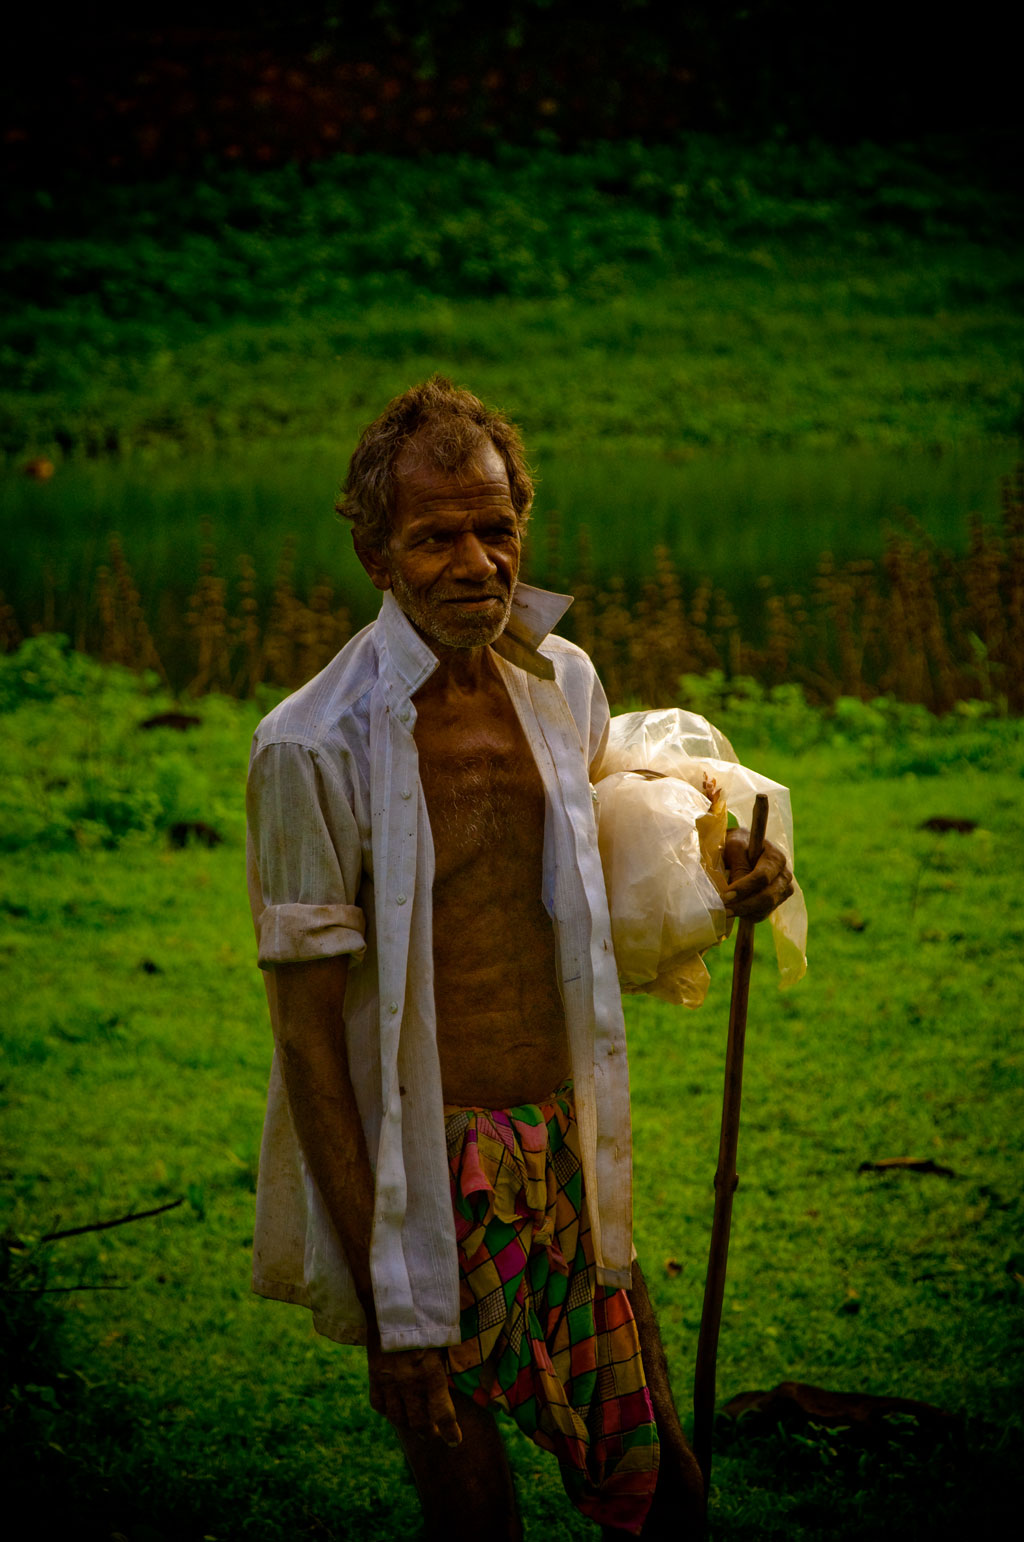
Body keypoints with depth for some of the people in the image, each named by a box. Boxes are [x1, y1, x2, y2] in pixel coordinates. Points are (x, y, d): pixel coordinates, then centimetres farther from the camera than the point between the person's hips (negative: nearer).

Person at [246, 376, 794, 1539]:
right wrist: (382, 1309, -16)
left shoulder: (565, 682, 4)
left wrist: (715, 885, 2)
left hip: (569, 1151, 6)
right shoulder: (315, 747, -16)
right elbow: (309, 1038, -14)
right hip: (429, 1171, -5)